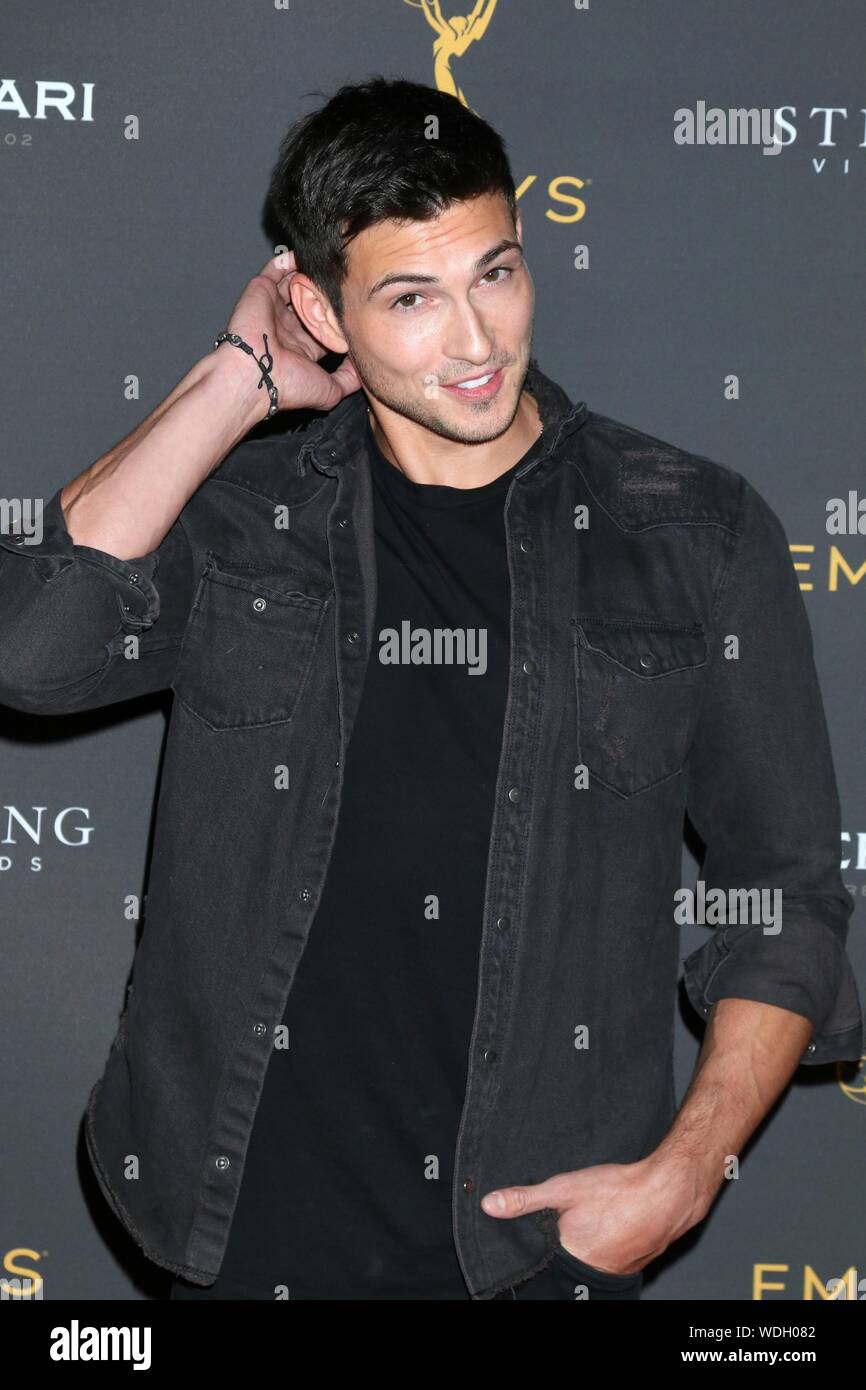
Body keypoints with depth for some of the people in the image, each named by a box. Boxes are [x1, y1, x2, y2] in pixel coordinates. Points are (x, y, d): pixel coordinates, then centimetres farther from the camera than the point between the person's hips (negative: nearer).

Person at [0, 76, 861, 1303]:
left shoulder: (694, 534, -1)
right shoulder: (238, 516, 1)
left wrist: (684, 1172, -8)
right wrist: (238, 379, -10)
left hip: (545, 1239, 0)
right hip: (249, 1235, 1)